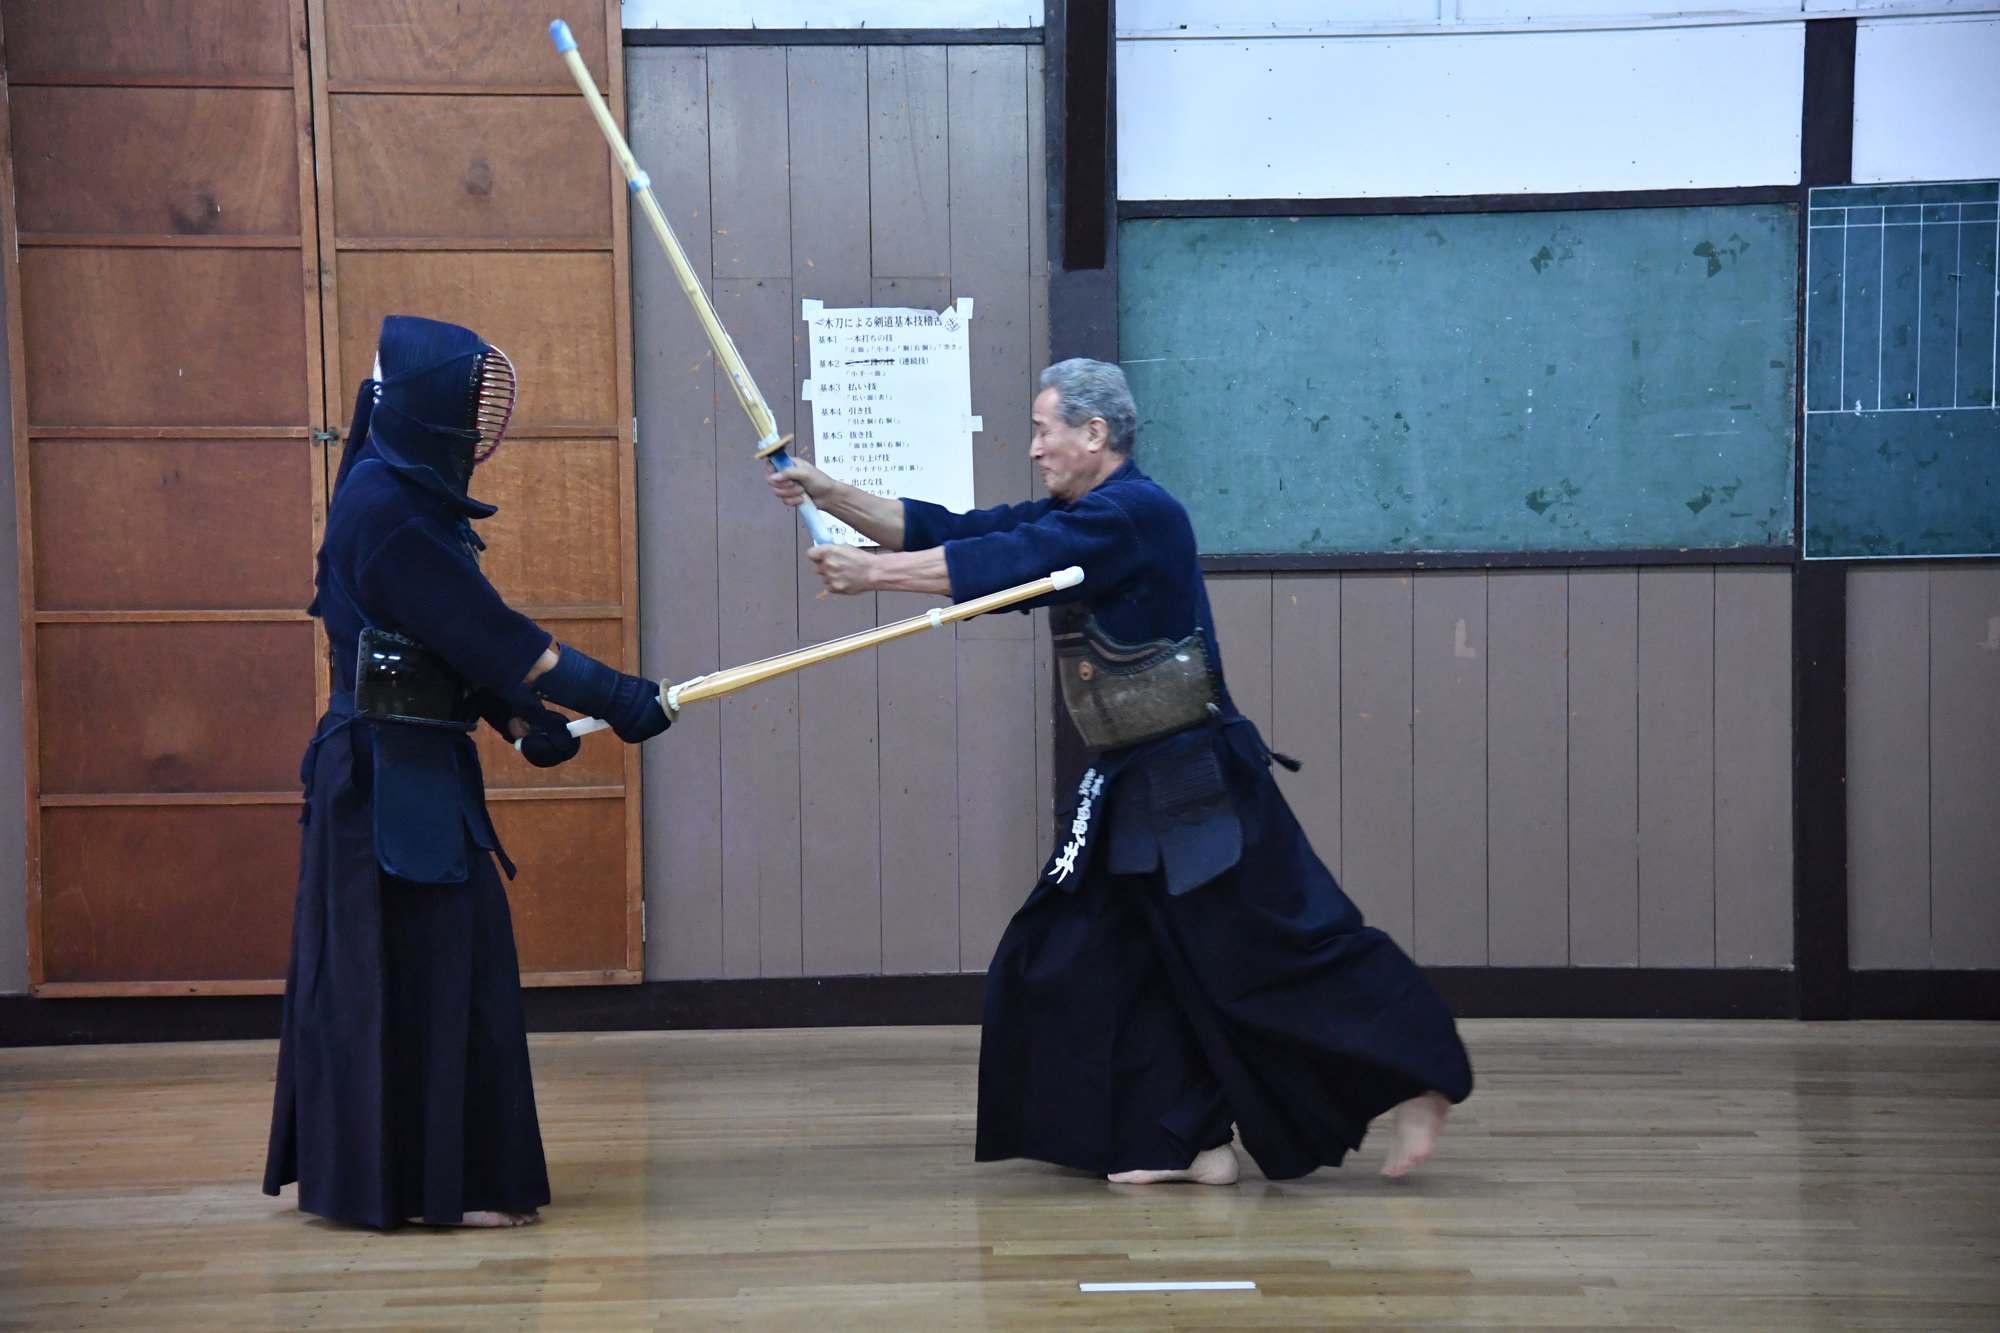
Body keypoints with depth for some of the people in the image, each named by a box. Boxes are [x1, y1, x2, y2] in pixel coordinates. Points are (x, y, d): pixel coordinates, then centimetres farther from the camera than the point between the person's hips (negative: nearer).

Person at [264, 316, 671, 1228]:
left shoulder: (410, 496, 12)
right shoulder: (385, 510, -18)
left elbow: (463, 638, 14)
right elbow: (487, 634, -20)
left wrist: (523, 721, 1)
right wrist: (613, 698, -18)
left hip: (416, 766, 10)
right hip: (391, 774, -10)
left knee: (439, 963, 14)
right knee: (417, 969, -5)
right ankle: (435, 1185, 0)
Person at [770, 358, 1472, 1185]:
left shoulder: (1137, 517, -18)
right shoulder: (1071, 518, 12)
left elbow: (1000, 565, -25)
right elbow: (952, 533, 11)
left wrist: (873, 574, -20)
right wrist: (831, 495, 4)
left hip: (1201, 787, -10)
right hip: (1130, 790, 10)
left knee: (1280, 948, -9)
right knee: (1088, 956, 7)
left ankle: (1417, 1082, 3)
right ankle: (1188, 1141, 12)